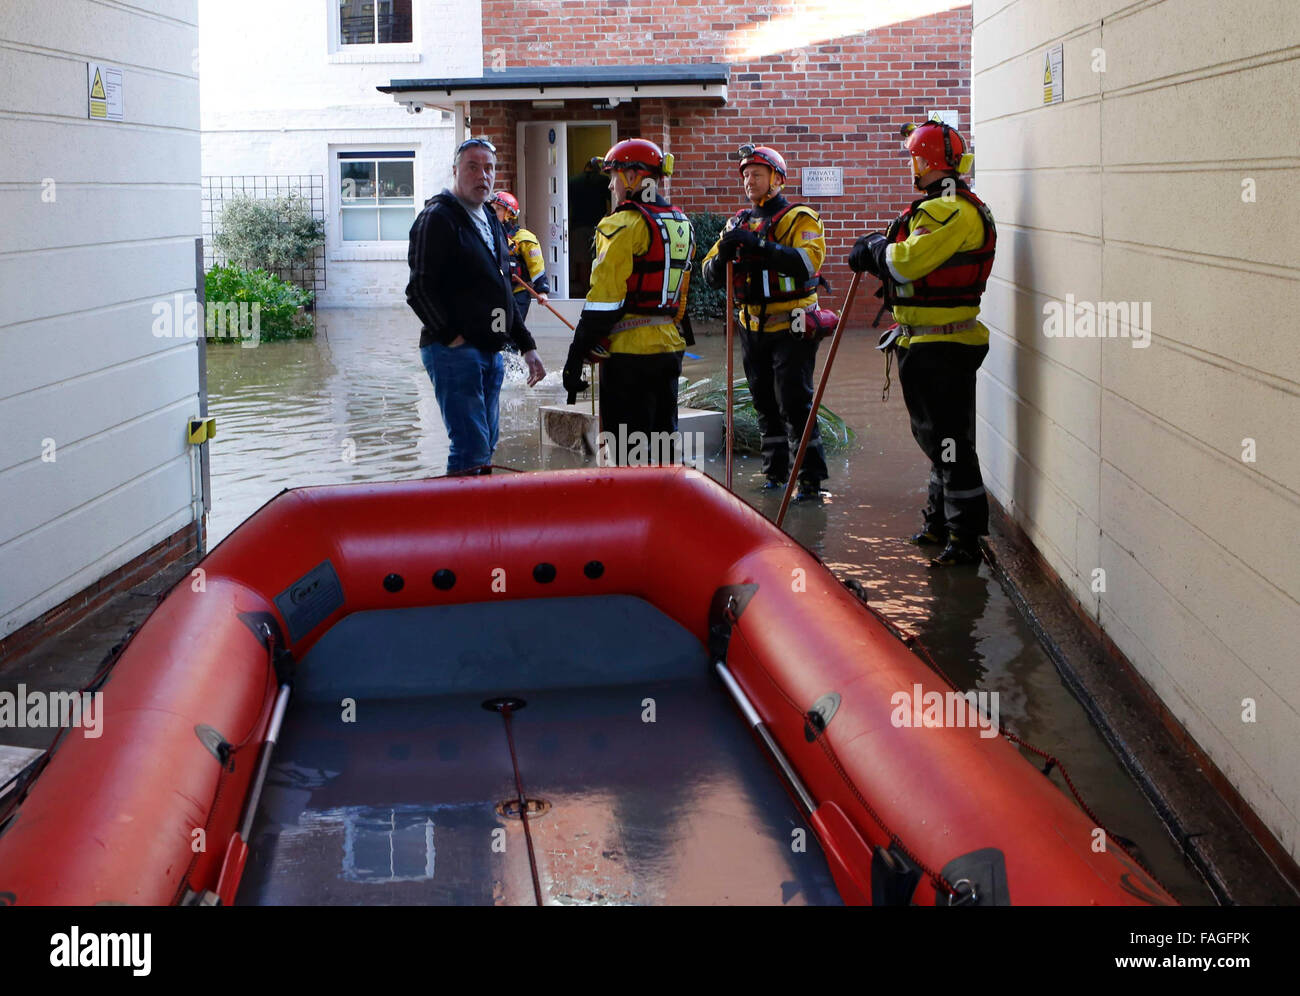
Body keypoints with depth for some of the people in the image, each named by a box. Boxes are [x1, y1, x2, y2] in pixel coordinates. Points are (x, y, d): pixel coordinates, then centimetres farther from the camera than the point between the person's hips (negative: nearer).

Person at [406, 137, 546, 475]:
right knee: (472, 449, -13)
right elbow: (420, 291, -14)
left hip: (492, 354, 9)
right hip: (454, 352, -9)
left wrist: (526, 346, 20)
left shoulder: (491, 223, 20)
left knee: (485, 447, 11)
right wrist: (452, 337, -18)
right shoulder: (437, 218, -7)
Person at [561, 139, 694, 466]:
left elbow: (605, 296, -17)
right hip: (669, 347, 9)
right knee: (662, 437, 15)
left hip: (628, 351, -8)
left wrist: (577, 354, -15)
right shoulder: (681, 224, 14)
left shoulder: (626, 224, -13)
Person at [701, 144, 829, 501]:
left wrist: (756, 244, -31)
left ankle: (811, 478, -3)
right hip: (753, 328, 6)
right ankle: (775, 472, 22)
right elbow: (711, 275, 6)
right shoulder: (739, 223, 12)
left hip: (791, 328, -6)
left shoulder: (800, 218, -7)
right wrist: (724, 254, -16)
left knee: (794, 402, -9)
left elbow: (807, 261, -27)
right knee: (765, 404, 12)